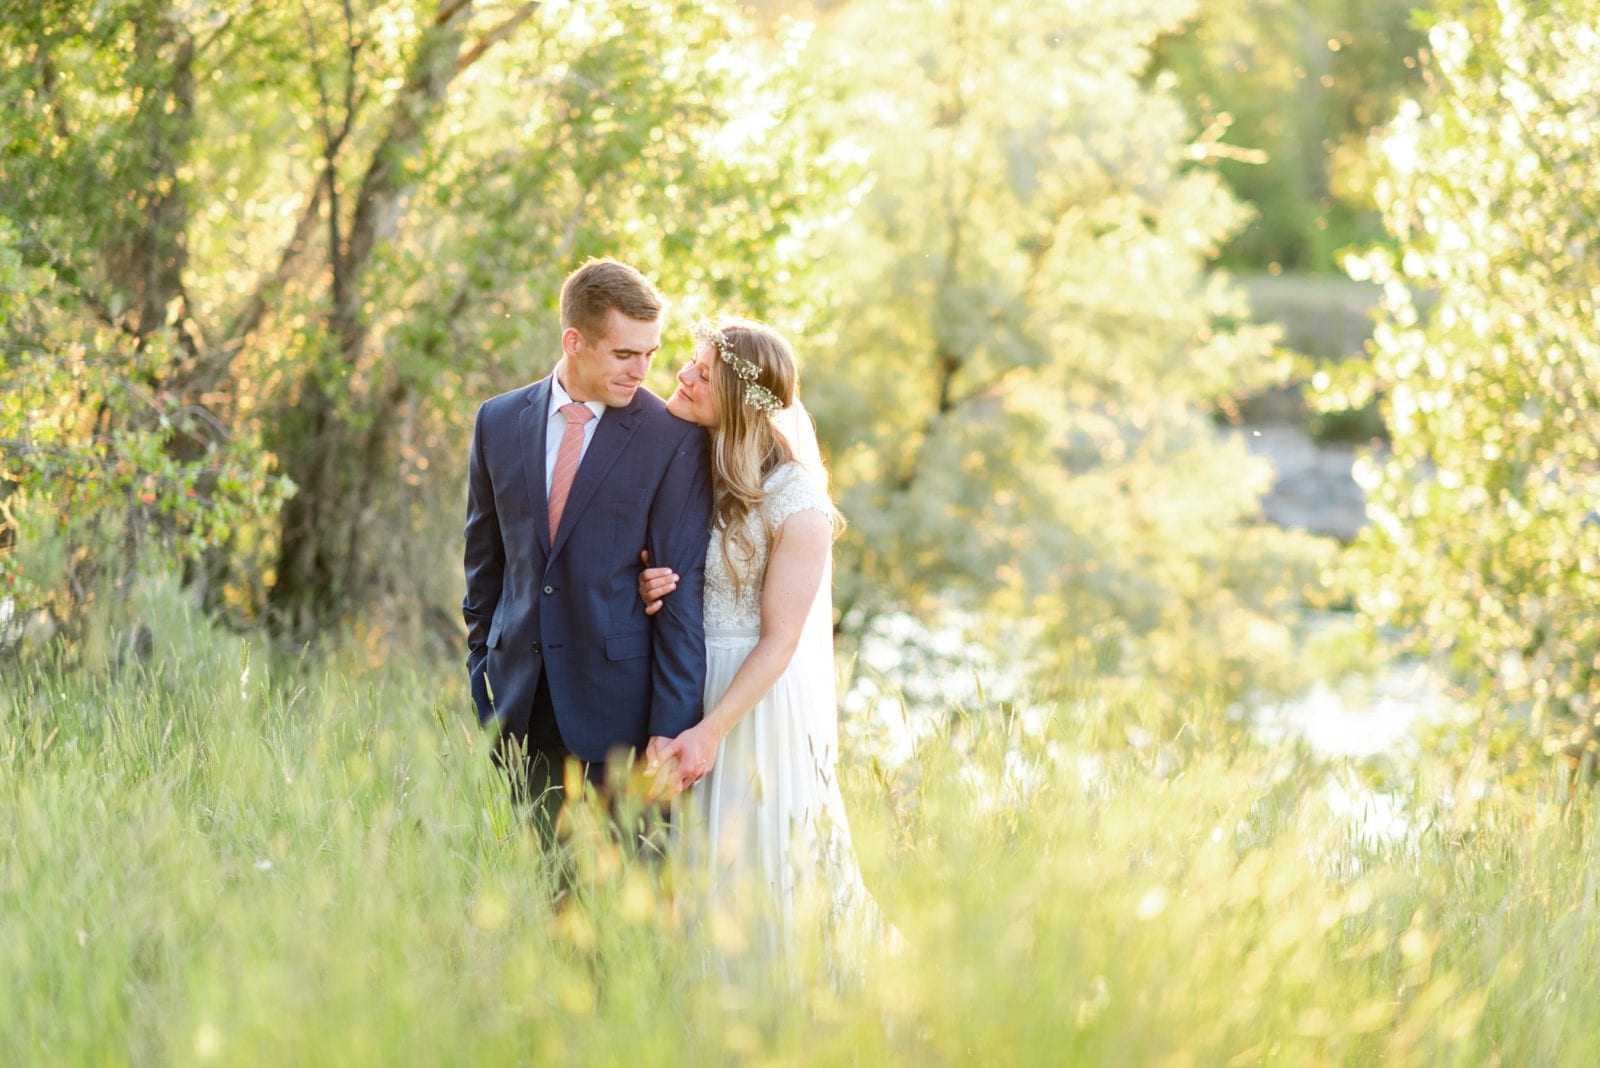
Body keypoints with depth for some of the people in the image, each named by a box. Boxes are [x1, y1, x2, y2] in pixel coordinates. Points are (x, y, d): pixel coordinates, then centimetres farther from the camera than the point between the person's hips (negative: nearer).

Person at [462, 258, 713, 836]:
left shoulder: (674, 439, -5)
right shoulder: (499, 421, 7)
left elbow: (683, 590, -7)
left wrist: (672, 727, -11)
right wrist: (483, 680, 12)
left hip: (620, 708, -3)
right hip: (523, 708, 3)